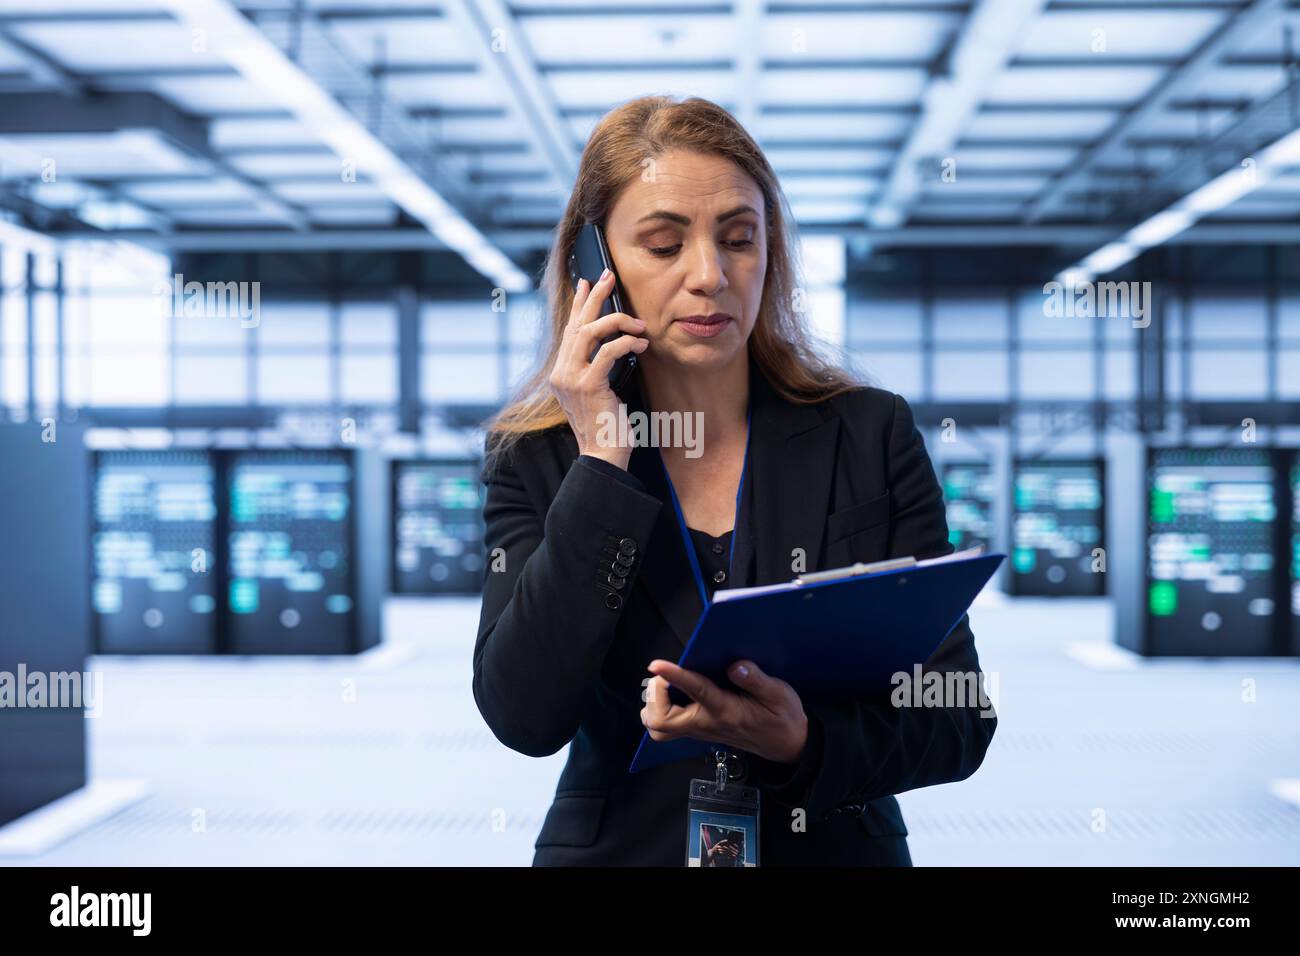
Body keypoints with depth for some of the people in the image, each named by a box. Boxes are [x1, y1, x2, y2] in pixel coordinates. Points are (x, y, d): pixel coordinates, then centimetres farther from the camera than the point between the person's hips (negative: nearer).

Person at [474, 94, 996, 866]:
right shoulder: (534, 462, 1)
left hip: (838, 844, 1)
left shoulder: (874, 436, 0)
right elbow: (526, 718, -11)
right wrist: (602, 465, -12)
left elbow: (962, 717, -1)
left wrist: (804, 741, -19)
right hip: (620, 844, 0)